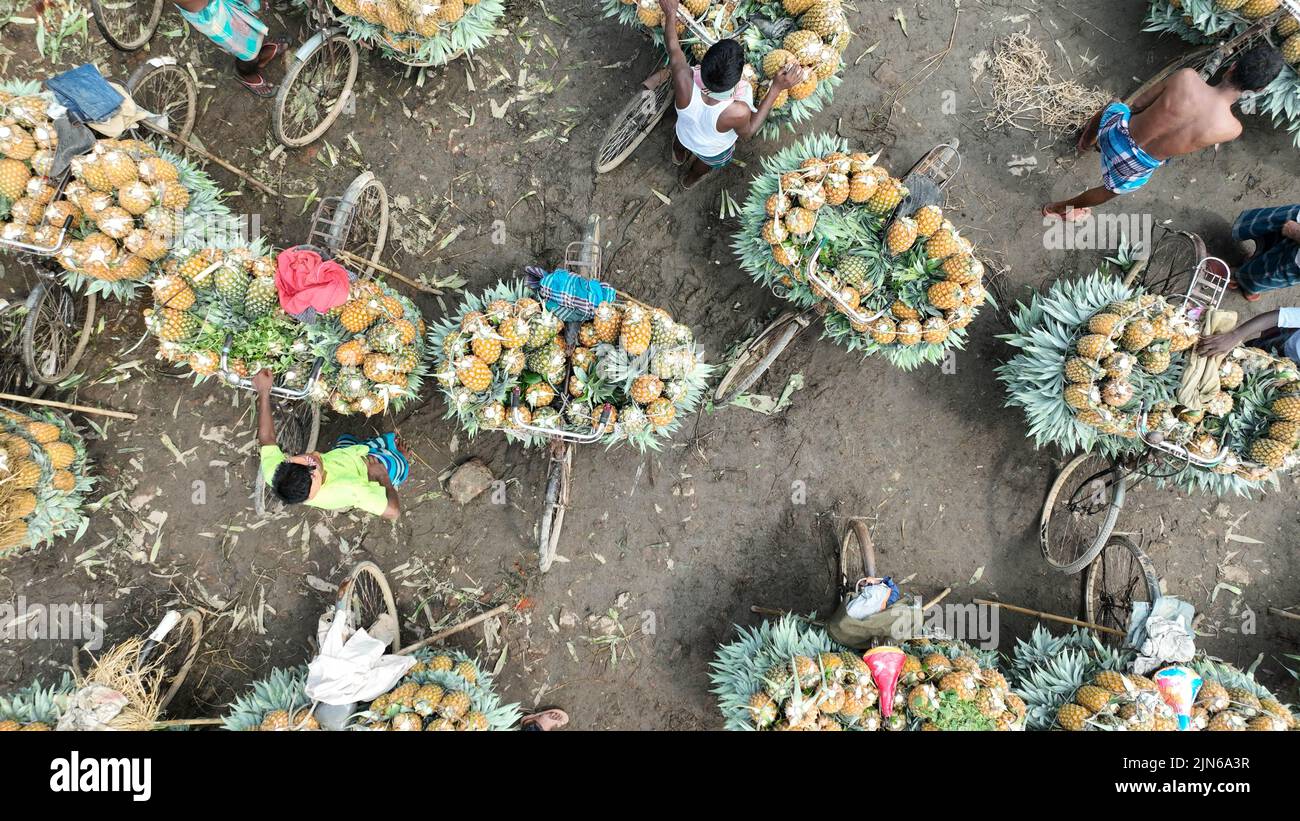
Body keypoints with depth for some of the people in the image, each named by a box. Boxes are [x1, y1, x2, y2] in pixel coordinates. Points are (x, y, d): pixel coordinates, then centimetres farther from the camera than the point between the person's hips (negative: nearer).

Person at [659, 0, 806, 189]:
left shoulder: (685, 81, -45)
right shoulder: (737, 112, -49)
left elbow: (673, 47, -23)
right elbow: (747, 132, -24)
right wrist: (776, 88, -31)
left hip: (684, 136, 1)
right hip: (714, 152, -1)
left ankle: (678, 155, 73)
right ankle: (691, 179, 69)